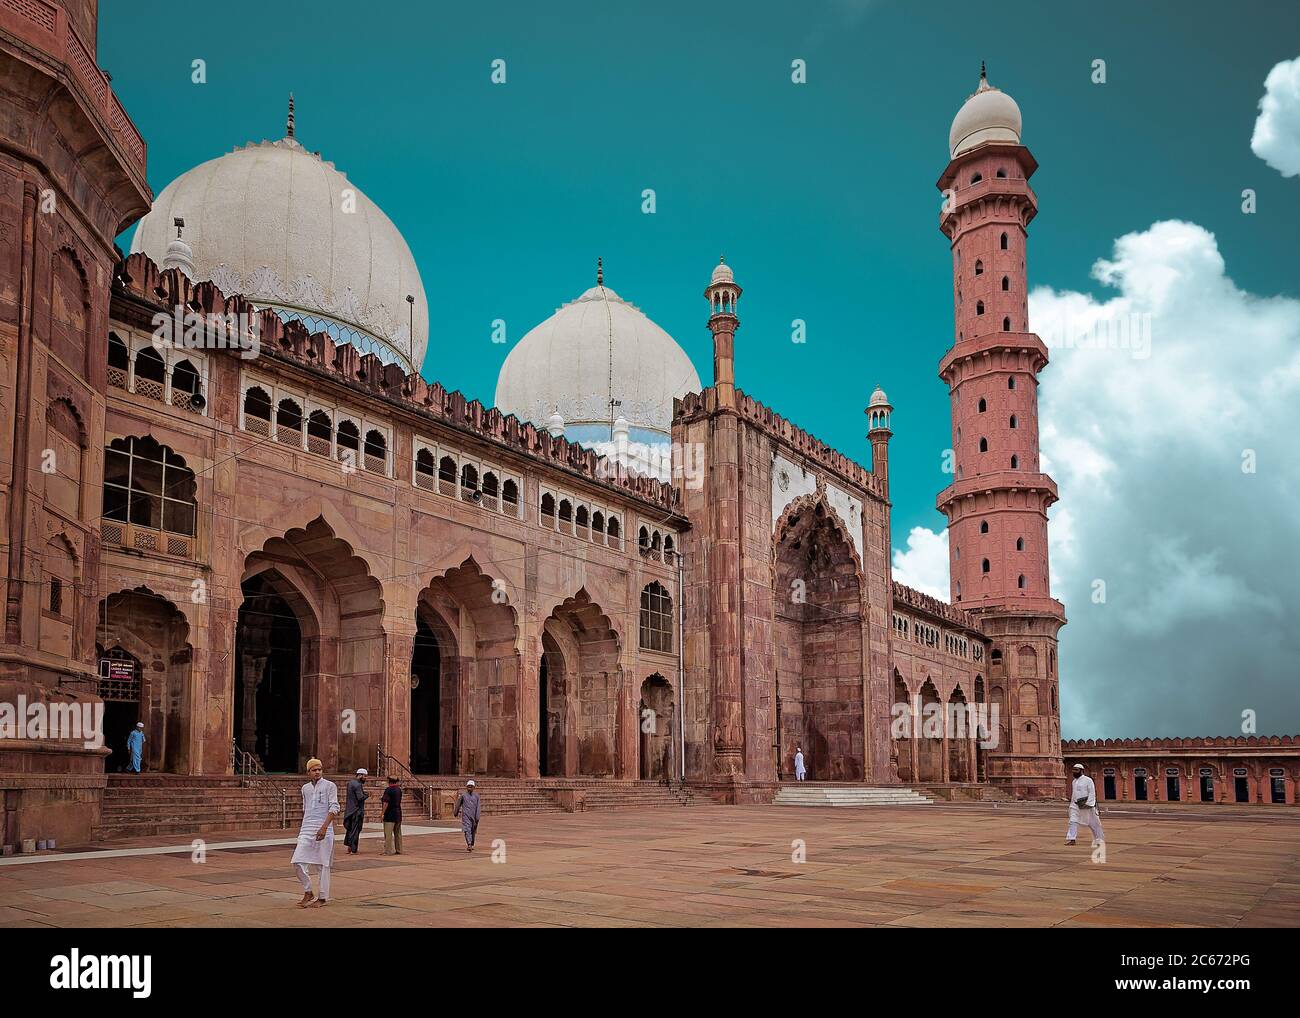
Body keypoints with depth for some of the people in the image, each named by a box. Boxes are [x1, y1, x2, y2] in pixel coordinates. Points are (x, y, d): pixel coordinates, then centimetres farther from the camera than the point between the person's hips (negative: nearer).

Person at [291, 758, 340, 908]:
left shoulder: (330, 786, -2)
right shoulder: (305, 788, 13)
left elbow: (334, 808, -10)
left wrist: (324, 827, -20)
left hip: (323, 831, -5)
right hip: (306, 830, 5)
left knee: (323, 864, 1)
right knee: (298, 862, -5)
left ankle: (323, 898, 11)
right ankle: (308, 893, 11)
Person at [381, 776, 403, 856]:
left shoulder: (388, 790, -14)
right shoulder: (399, 789, 10)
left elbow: (386, 803, -19)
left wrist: (383, 813, -13)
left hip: (390, 815, -8)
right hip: (398, 814, 8)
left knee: (388, 834, -4)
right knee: (397, 833, 13)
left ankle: (388, 851, -5)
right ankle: (398, 850, 17)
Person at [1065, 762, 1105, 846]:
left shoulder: (1088, 780, -9)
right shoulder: (1074, 781, 13)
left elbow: (1092, 793, -14)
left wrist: (1088, 804, -21)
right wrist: (1072, 803, 20)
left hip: (1086, 805, -6)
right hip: (1076, 805, 6)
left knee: (1093, 823, 5)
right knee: (1073, 821, -9)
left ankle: (1100, 839, 19)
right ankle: (1071, 839, -13)